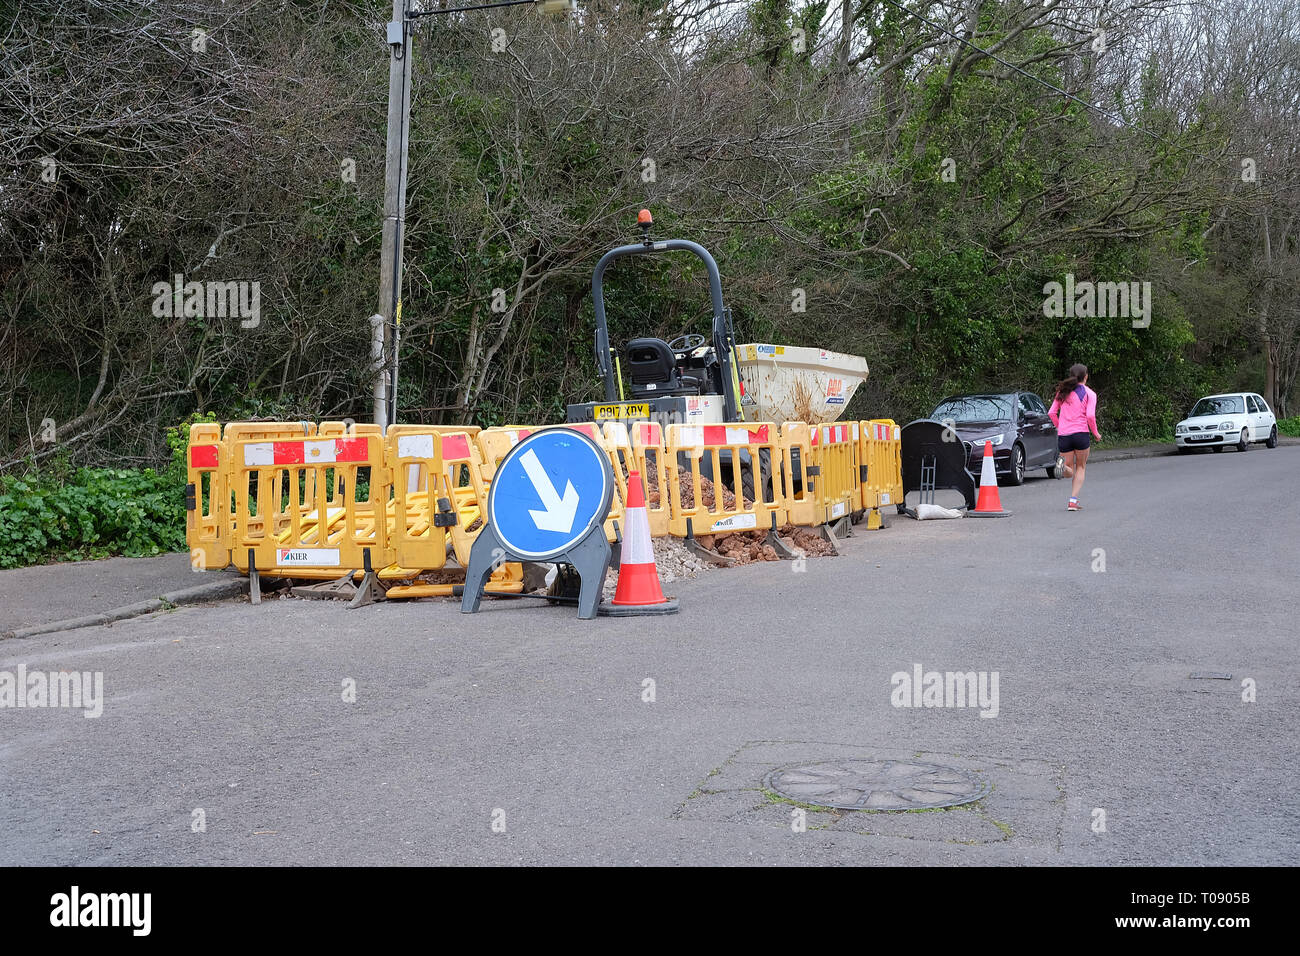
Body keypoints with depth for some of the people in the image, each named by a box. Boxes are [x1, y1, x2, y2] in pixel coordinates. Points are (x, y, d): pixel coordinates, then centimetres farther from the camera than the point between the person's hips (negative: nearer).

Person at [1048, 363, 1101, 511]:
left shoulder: (1062, 392, 12)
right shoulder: (1089, 393, 1)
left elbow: (1051, 413, 7)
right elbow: (1090, 416, -10)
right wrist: (1096, 433, 4)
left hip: (1063, 436, 3)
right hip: (1081, 433, -3)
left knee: (1070, 471, 11)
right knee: (1080, 468, 14)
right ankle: (1073, 501, 3)